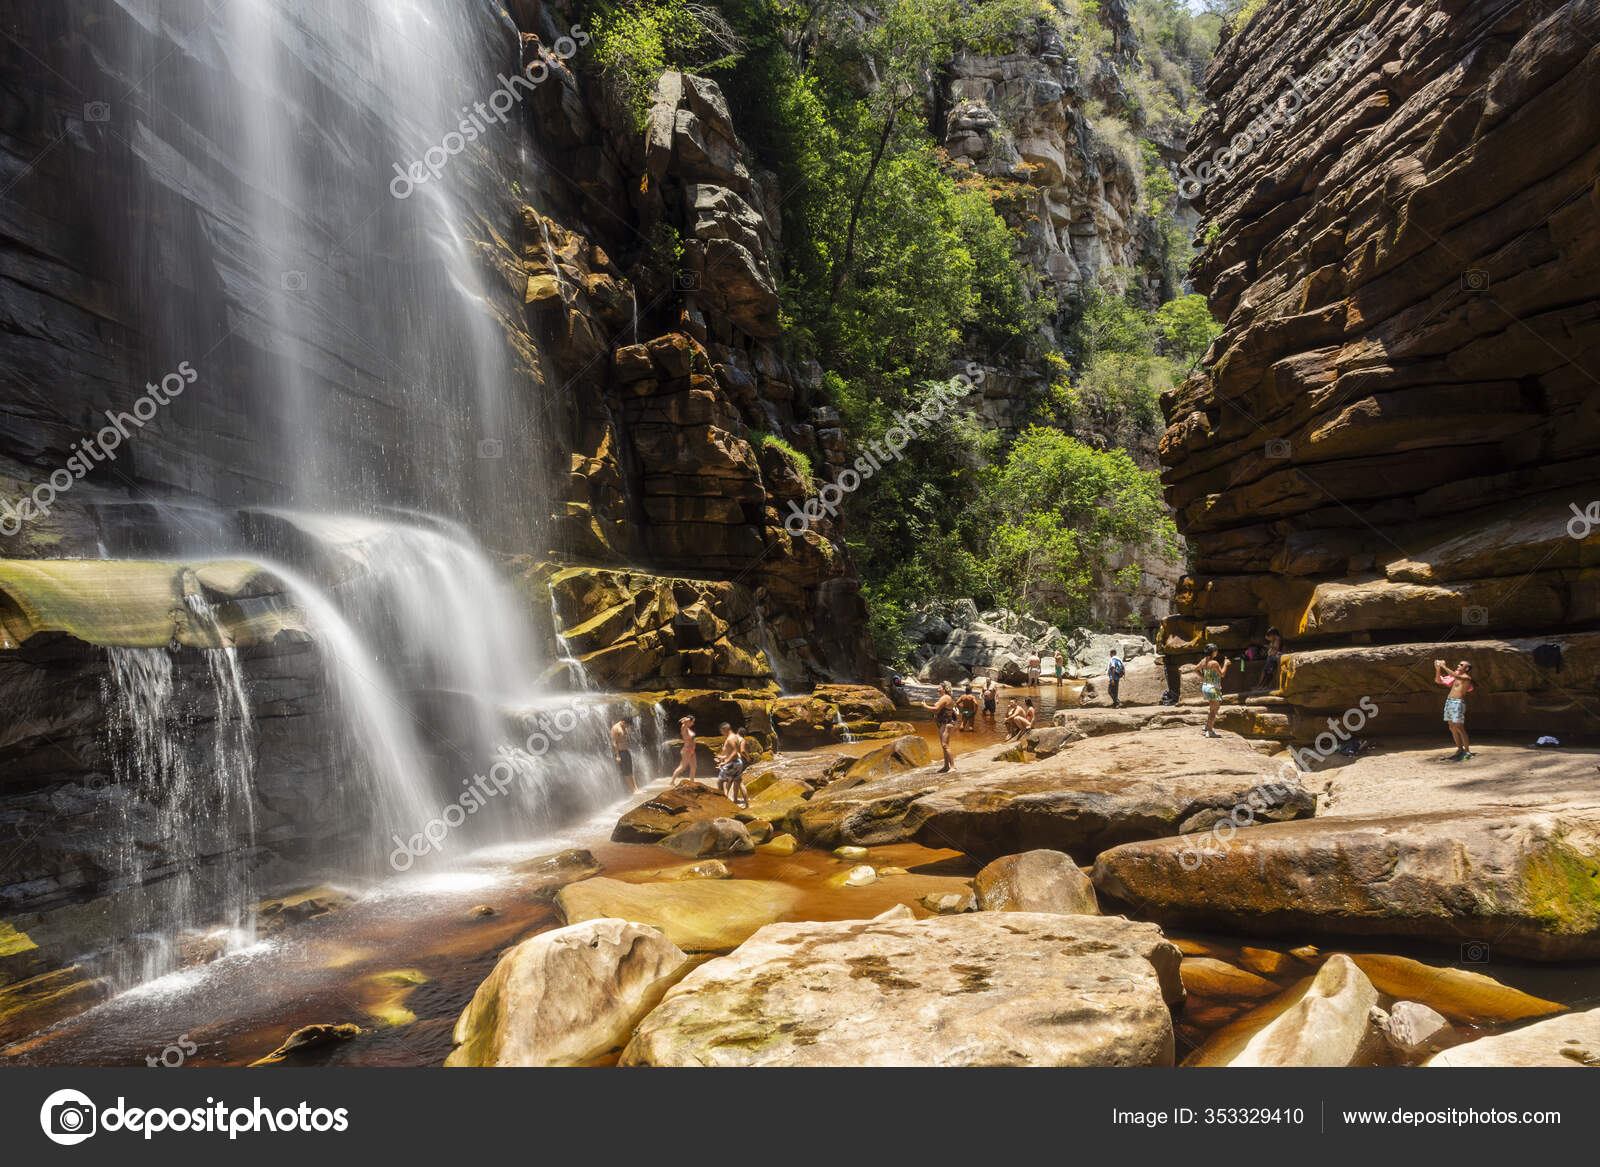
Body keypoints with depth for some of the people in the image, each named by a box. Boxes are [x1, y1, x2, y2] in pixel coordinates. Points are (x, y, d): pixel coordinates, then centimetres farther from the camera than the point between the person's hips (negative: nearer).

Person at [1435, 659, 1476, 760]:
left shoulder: (1467, 677, -3)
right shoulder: (1457, 676, 19)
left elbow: (1455, 676, -24)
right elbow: (1439, 680, 21)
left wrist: (1443, 666, -21)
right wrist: (1438, 669, 7)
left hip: (1458, 702, -8)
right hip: (1449, 702, 8)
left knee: (1459, 727, -10)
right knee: (1452, 727, 8)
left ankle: (1467, 751, -5)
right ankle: (1460, 749, 16)